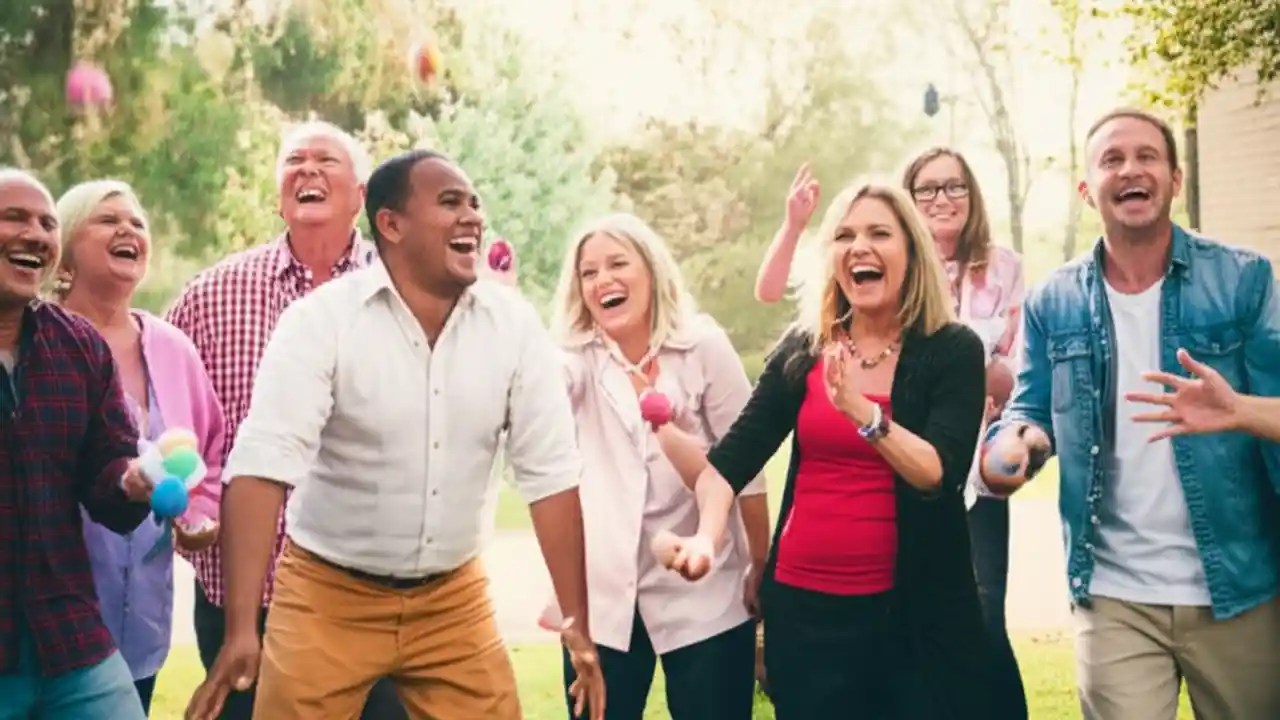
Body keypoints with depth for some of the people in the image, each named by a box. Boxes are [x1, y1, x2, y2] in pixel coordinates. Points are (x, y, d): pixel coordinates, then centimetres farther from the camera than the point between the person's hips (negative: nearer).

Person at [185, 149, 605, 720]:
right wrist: (241, 628, -33)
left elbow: (549, 474, -5)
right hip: (328, 595, -2)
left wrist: (577, 624, -7)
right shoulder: (321, 320, -15)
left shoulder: (514, 323, -7)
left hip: (454, 600, 3)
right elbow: (263, 463, -24)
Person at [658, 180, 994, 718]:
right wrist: (707, 535, -20)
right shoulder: (802, 350, 3)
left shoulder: (952, 349, -4)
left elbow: (940, 475, -15)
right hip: (803, 603, 3)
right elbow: (730, 460, -3)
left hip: (912, 608, -2)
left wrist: (862, 411, -28)